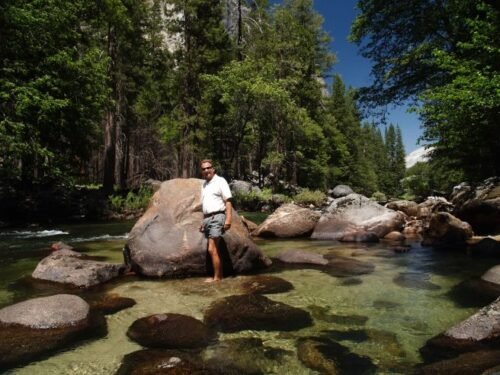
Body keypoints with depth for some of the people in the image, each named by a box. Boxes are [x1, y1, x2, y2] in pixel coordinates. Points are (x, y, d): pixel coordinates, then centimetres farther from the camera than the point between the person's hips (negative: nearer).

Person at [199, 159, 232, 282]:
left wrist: (228, 219, -20)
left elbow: (228, 201, -10)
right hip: (207, 219, 8)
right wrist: (203, 221, 18)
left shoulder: (220, 181, -4)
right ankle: (219, 275, 16)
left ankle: (217, 277, -2)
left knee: (212, 250, -11)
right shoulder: (204, 184, 18)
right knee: (215, 250, 9)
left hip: (216, 218, -7)